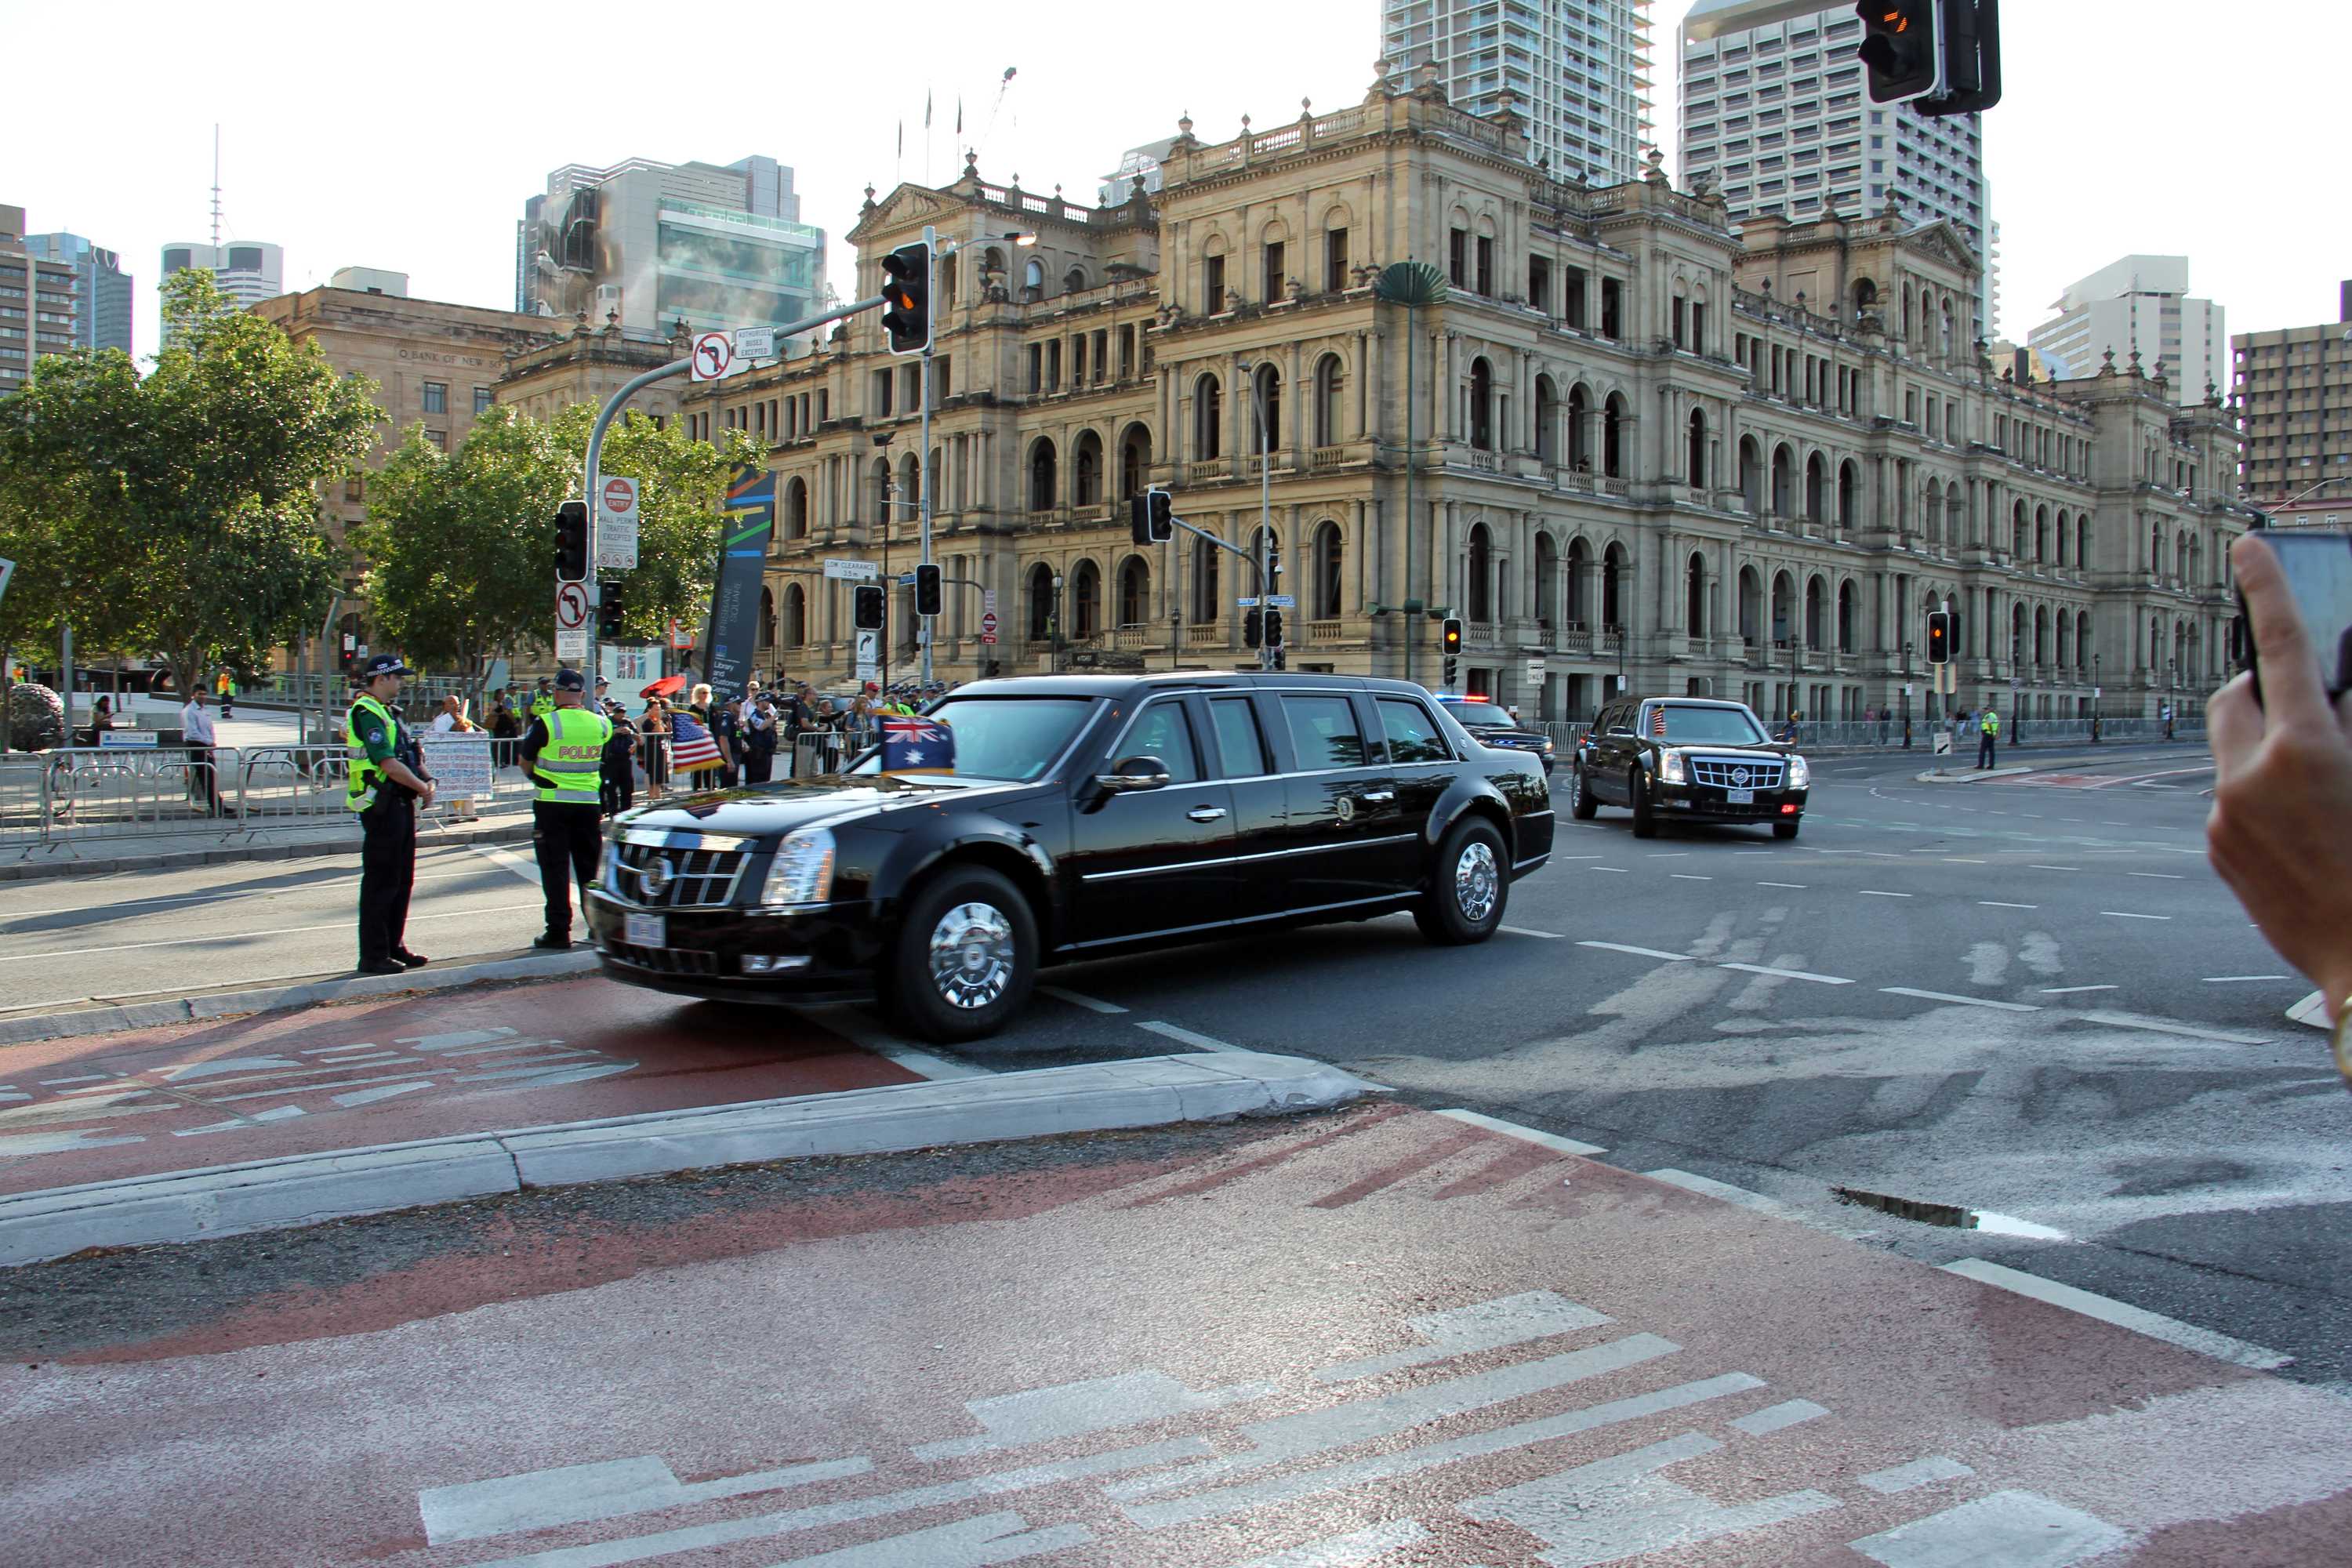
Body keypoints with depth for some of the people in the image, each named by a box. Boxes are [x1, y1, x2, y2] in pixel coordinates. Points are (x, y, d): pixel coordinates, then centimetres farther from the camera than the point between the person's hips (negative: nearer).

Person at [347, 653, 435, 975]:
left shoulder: (386, 712, 17)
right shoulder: (366, 713, -14)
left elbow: (411, 754, 18)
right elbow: (388, 763, -22)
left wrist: (425, 780, 0)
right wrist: (422, 788, -12)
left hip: (401, 804, 10)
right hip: (382, 807, -10)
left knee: (402, 879, 15)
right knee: (380, 882, -5)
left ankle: (394, 947, 23)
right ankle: (373, 956, 1)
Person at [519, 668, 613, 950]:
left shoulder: (546, 724, -11)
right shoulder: (600, 724, 2)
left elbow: (526, 764, 1)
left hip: (553, 803, -4)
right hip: (589, 803, 4)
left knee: (555, 868, 3)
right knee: (589, 866, 13)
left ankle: (559, 931, 2)